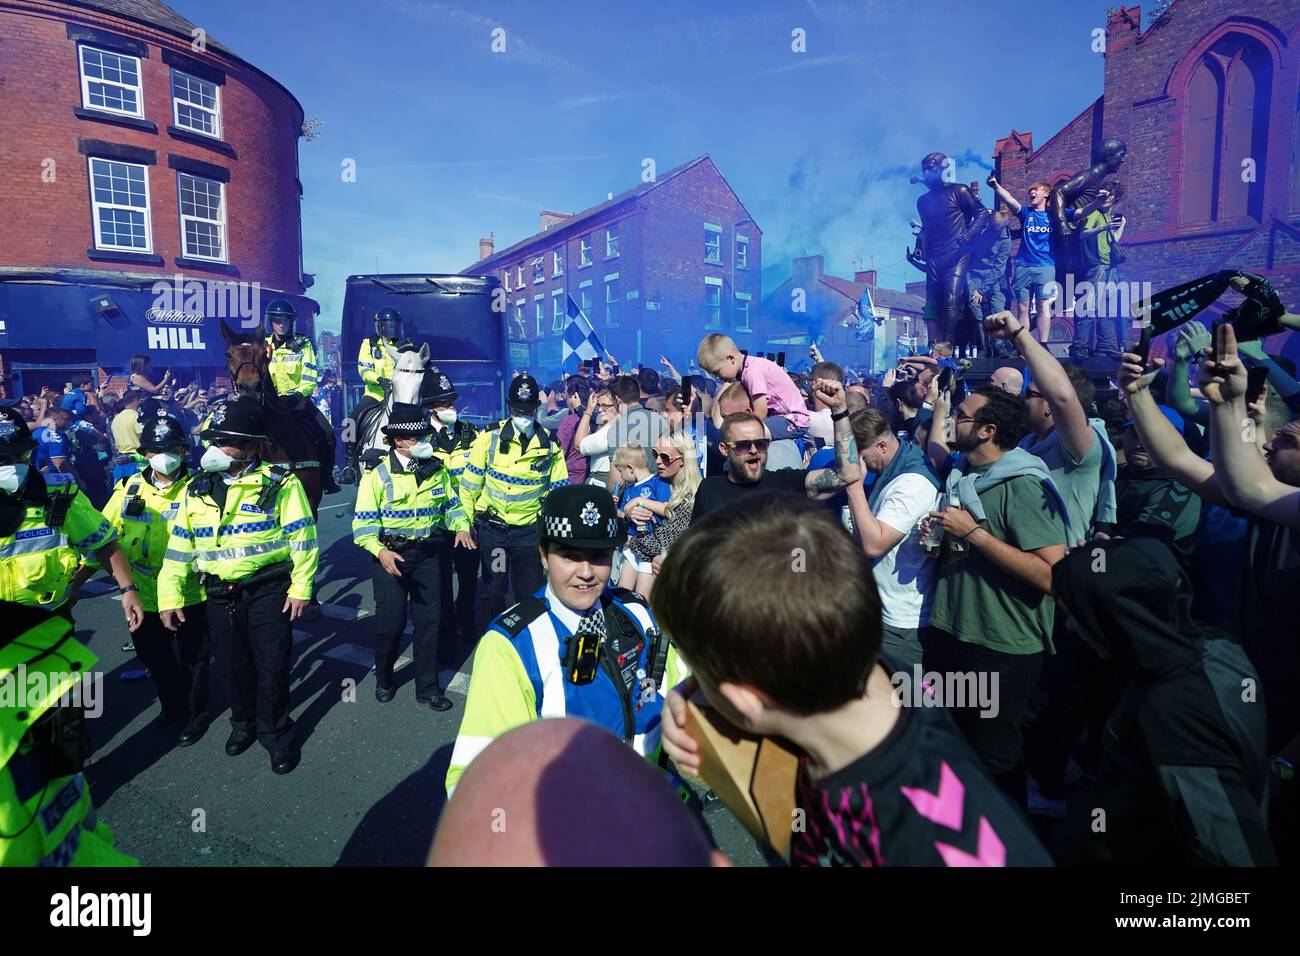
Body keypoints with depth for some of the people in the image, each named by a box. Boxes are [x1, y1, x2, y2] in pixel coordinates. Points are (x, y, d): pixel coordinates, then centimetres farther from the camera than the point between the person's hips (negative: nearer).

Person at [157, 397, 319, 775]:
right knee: (236, 665, 17)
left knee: (272, 666, 1)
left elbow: (302, 538, -8)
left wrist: (300, 587, -11)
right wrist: (170, 596, 7)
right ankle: (244, 723, 39)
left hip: (268, 590, -4)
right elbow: (179, 545, 9)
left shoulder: (279, 483, -9)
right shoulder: (197, 490, 5)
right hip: (220, 595, 4)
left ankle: (275, 733, 21)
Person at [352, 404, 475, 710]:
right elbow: (363, 522, -11)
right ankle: (383, 680, 28)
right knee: (391, 621, 0)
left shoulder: (436, 470, 4)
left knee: (429, 620, 6)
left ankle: (427, 688, 19)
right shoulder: (377, 475, -9)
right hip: (390, 555, -3)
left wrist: (461, 527, -6)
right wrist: (380, 551, -27)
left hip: (428, 553, 4)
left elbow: (451, 504, 15)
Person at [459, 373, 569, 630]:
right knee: (493, 591, 11)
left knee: (530, 592, 8)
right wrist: (468, 522, 2)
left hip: (530, 530, 1)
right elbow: (470, 483, -1)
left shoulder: (550, 445, -3)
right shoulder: (490, 437, -8)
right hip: (492, 528, -1)